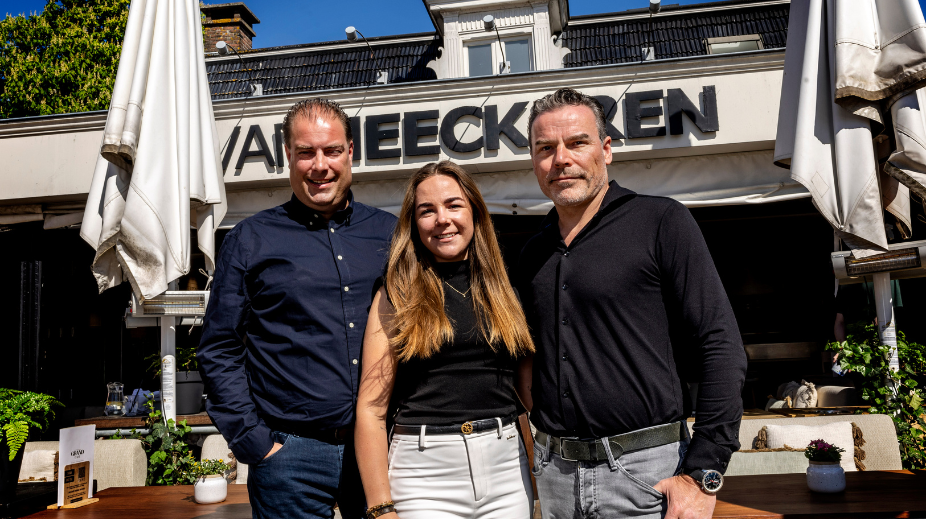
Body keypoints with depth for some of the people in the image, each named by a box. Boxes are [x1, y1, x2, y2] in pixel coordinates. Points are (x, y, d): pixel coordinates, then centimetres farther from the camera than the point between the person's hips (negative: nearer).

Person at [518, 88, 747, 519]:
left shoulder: (660, 222, -6)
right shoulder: (533, 254, 10)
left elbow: (722, 347, -11)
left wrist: (702, 475, -15)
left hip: (646, 472, -4)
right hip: (554, 473, 5)